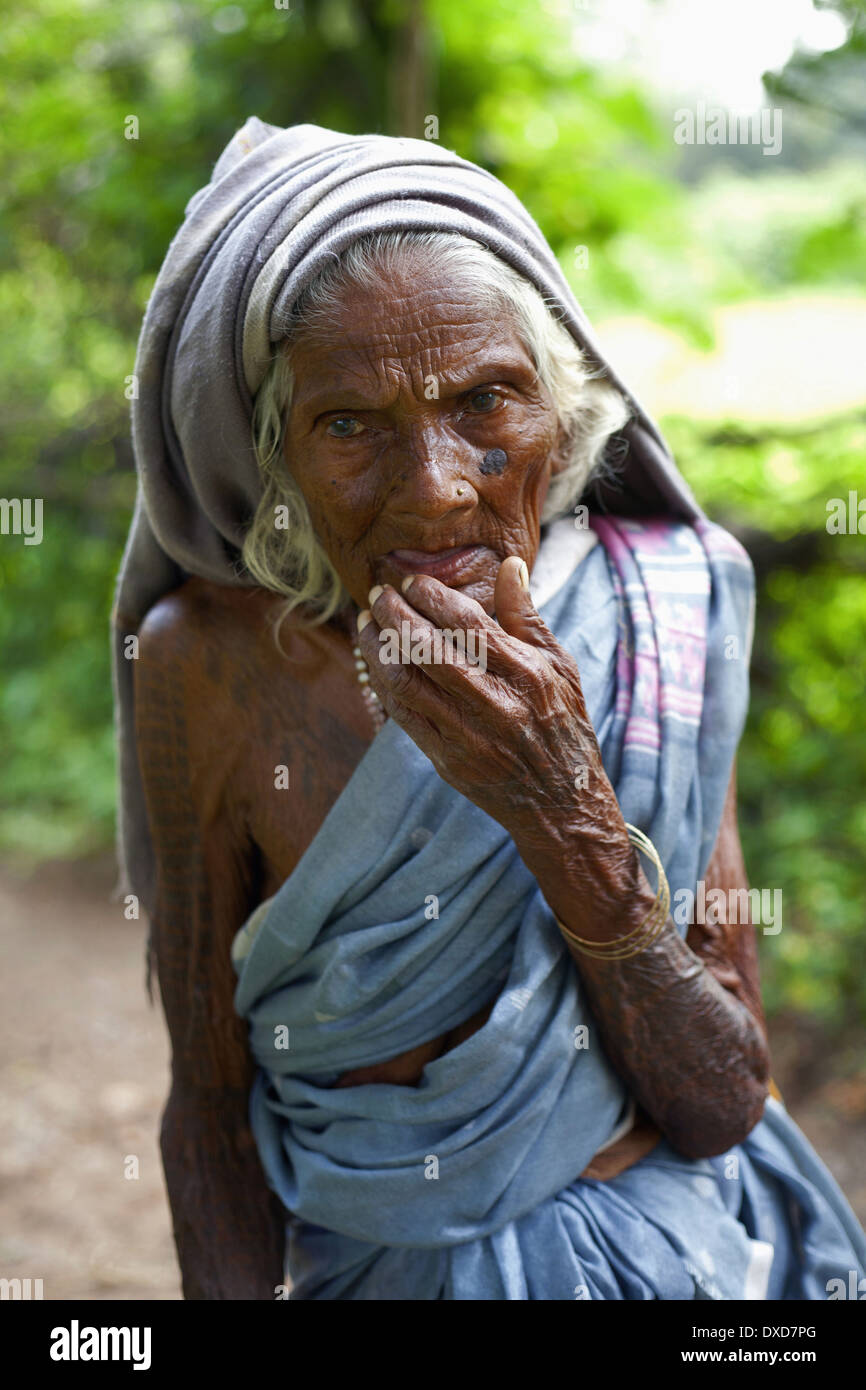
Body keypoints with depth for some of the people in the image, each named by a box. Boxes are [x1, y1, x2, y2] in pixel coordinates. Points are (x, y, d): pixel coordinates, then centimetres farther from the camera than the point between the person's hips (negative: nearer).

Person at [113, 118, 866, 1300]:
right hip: (377, 1268, -1)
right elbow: (212, 1108, -10)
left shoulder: (666, 621, -15)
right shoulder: (210, 665, -19)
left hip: (692, 1247, 2)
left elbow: (724, 1111, -17)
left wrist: (568, 820, -29)